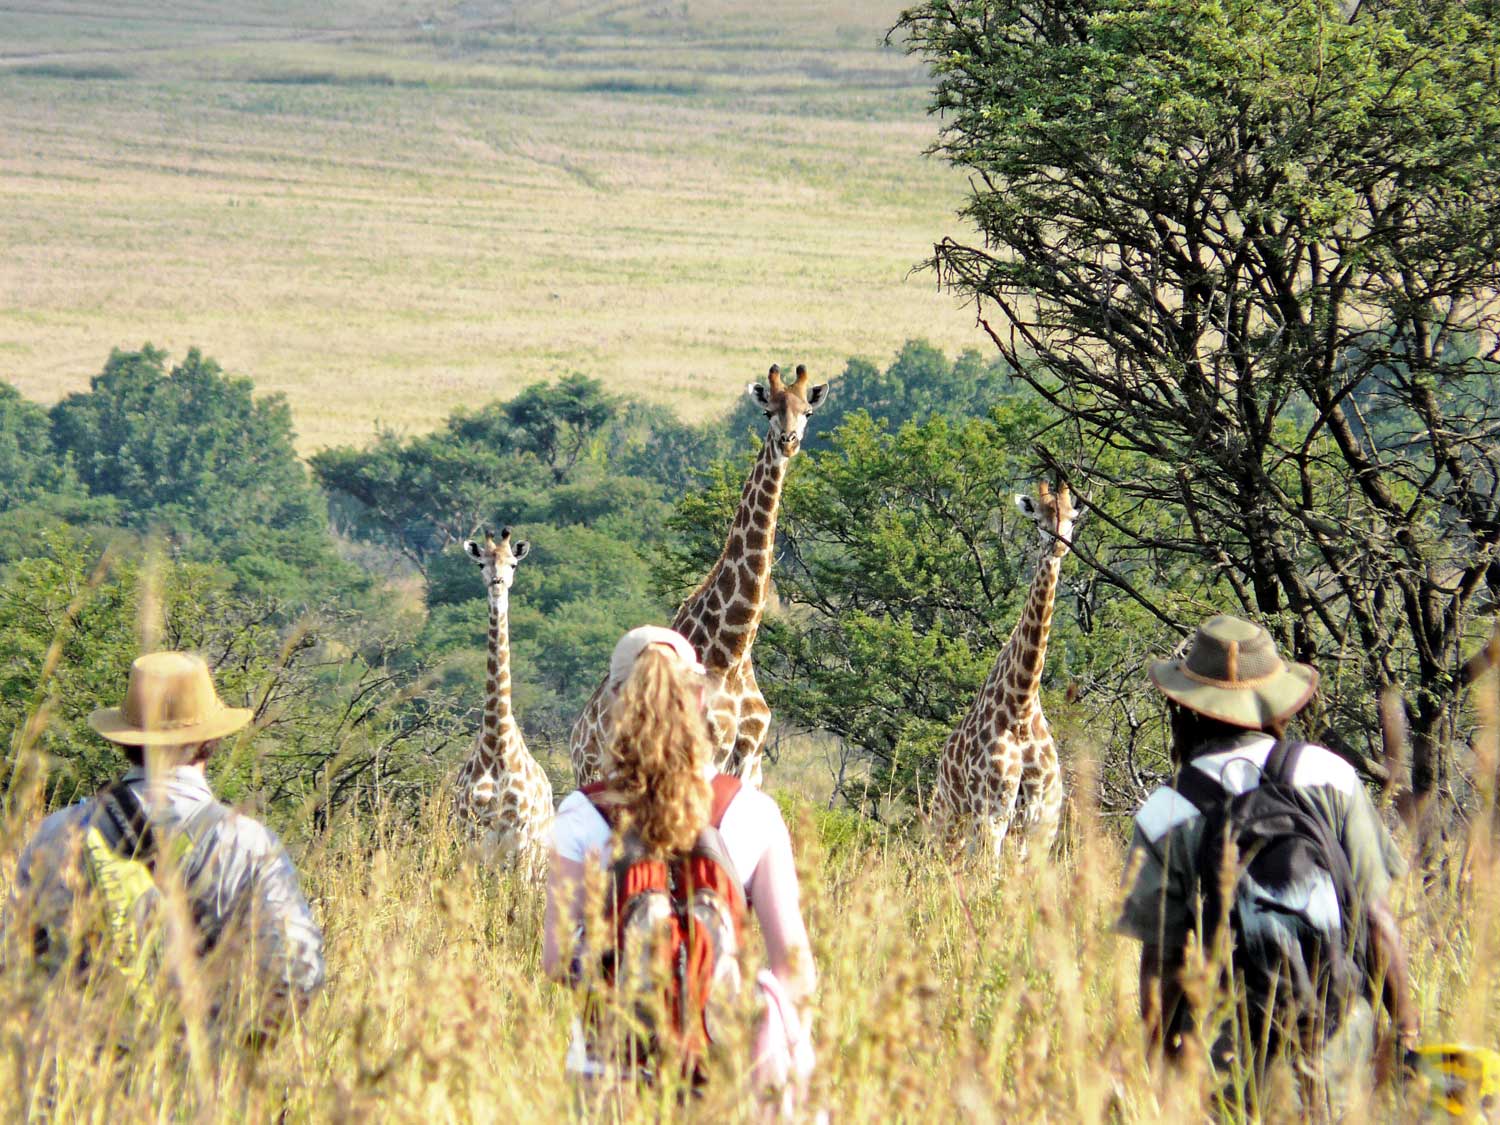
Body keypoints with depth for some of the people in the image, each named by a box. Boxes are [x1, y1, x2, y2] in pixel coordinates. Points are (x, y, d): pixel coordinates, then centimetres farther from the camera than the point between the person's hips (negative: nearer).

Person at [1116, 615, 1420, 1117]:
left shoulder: (1164, 816, -3)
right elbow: (1377, 915, 2)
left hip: (1231, 1065, -1)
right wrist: (1406, 1029, 10)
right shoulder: (1330, 775, 1)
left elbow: (1160, 962, 0)